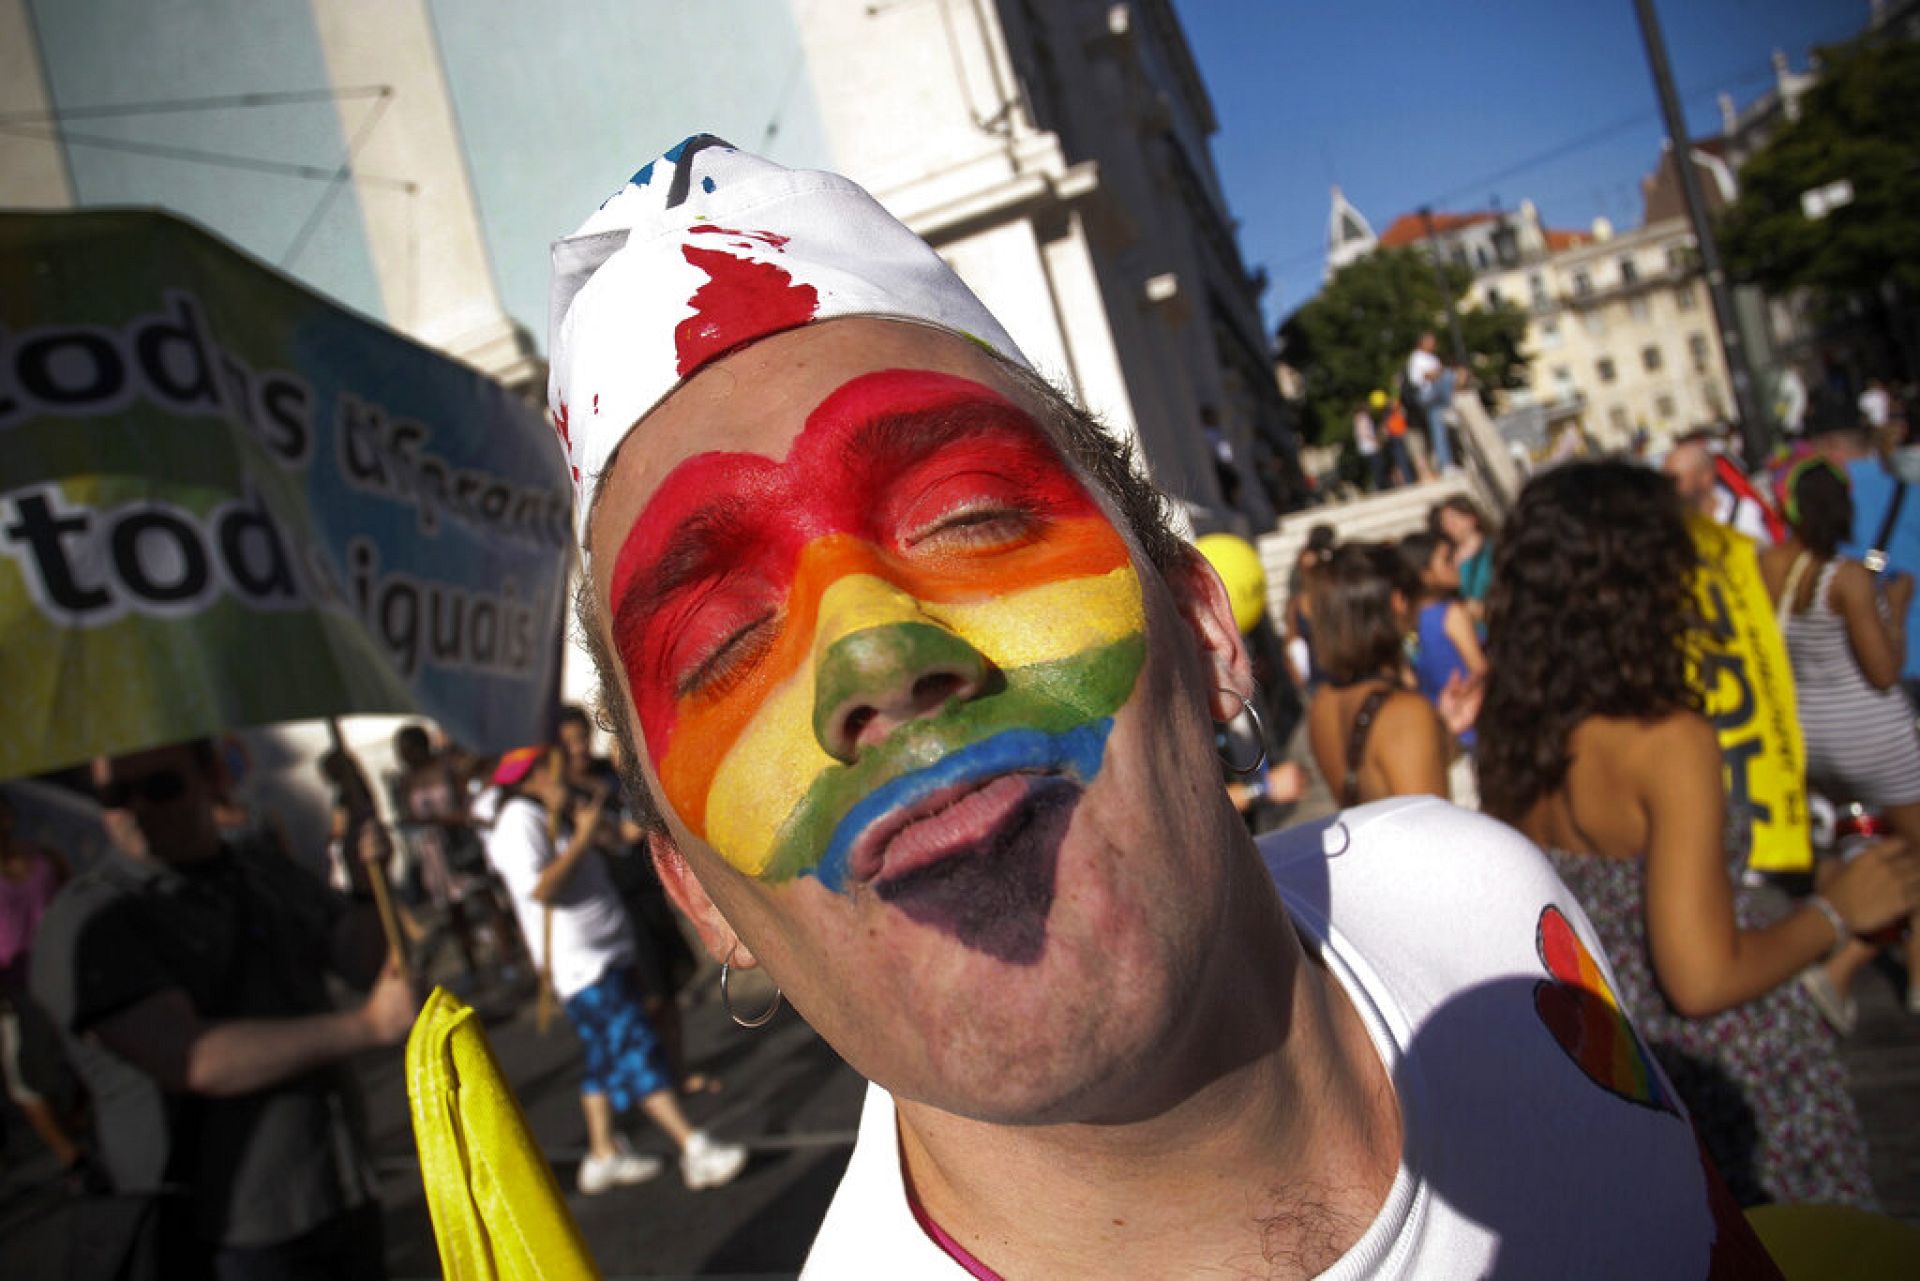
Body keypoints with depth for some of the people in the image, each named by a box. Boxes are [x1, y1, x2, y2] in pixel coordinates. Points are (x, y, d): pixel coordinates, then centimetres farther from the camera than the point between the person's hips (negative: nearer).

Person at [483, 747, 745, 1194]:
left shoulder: (552, 817, 17)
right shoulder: (519, 820, -13)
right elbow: (539, 887, -24)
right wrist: (582, 835, -20)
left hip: (605, 954, 10)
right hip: (579, 960, -10)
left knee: (607, 1055, 14)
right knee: (637, 1050, -12)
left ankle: (603, 1156, 23)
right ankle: (695, 1150, -14)